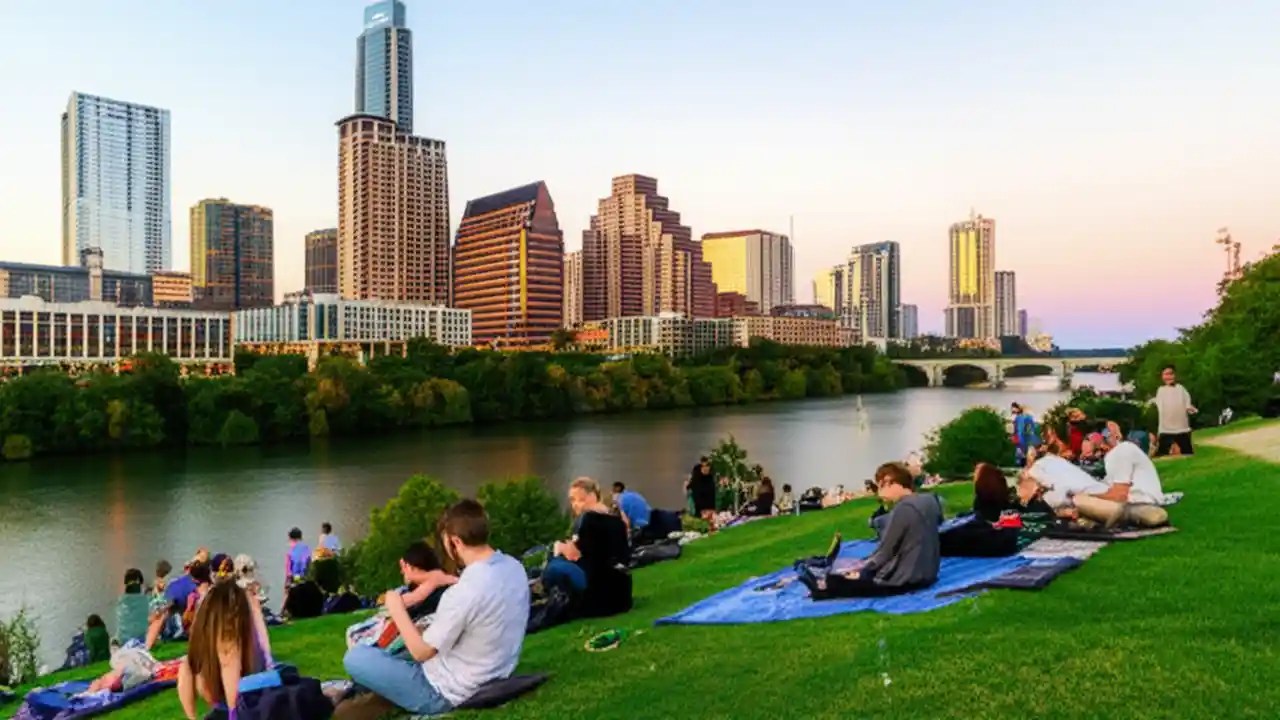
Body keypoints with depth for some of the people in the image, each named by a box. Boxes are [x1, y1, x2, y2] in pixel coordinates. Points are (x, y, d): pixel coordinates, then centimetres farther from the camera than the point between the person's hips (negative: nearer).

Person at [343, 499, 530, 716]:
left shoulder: (463, 593, -31)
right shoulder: (514, 567, -8)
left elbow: (421, 652, -17)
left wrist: (397, 609, -5)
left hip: (449, 694, -8)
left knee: (355, 657, 0)